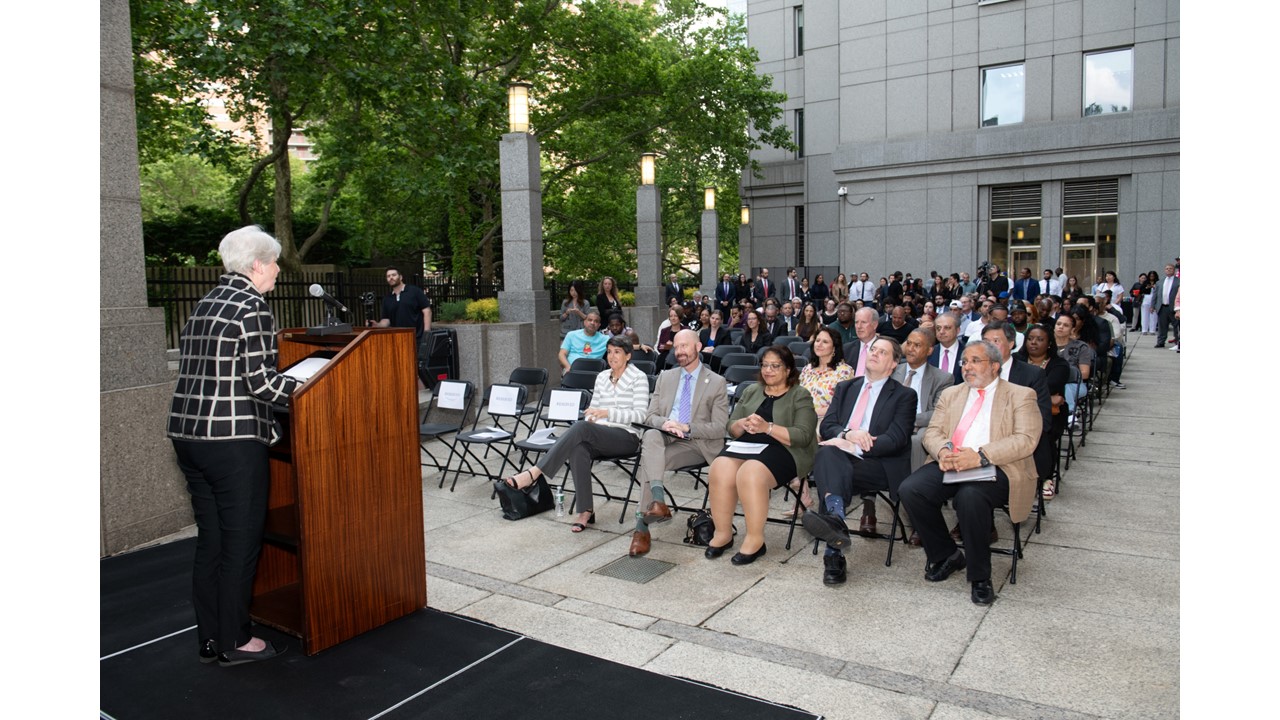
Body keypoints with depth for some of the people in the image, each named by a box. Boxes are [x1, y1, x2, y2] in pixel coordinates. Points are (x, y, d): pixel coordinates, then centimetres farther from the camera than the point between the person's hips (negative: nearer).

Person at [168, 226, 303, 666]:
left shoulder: (206, 304, 13)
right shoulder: (252, 308, -12)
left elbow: (196, 367, 16)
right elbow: (260, 380, -18)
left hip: (187, 433, 8)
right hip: (232, 438, -8)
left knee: (210, 538, 15)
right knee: (241, 540, 4)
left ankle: (209, 639, 25)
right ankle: (234, 642, 15)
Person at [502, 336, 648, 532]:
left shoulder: (638, 378, -1)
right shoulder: (602, 376, 17)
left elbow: (640, 415, -10)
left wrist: (608, 413, -22)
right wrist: (591, 418, -4)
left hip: (627, 437, -5)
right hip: (599, 435, 5)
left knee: (580, 428, -33)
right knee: (578, 449, -33)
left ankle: (533, 474, -38)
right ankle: (586, 511, -27)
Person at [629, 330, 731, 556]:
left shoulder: (717, 382, 5)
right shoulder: (665, 377, 18)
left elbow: (719, 428, -3)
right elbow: (650, 415, 12)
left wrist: (686, 427, -17)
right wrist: (665, 422, -13)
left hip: (696, 443, -3)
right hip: (665, 436, 3)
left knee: (649, 459, -31)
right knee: (651, 436, -35)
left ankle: (642, 525, -30)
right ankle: (657, 500, -47)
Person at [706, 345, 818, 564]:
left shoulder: (800, 396, 5)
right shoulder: (751, 391, 20)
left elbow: (803, 436, -9)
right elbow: (731, 427, 15)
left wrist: (767, 427, -20)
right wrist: (743, 424, -9)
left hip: (783, 450, -4)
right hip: (746, 445, 5)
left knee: (750, 474, -34)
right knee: (719, 470, -27)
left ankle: (755, 539, -18)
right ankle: (723, 533, -11)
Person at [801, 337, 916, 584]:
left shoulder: (904, 396, 11)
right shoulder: (845, 388, 25)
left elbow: (896, 439, -5)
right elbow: (826, 426, 13)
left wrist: (853, 447, -16)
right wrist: (847, 433, -11)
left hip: (879, 464, -3)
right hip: (841, 458, 3)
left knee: (832, 472, -34)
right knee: (826, 452, -34)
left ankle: (834, 554, -46)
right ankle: (836, 518, -56)